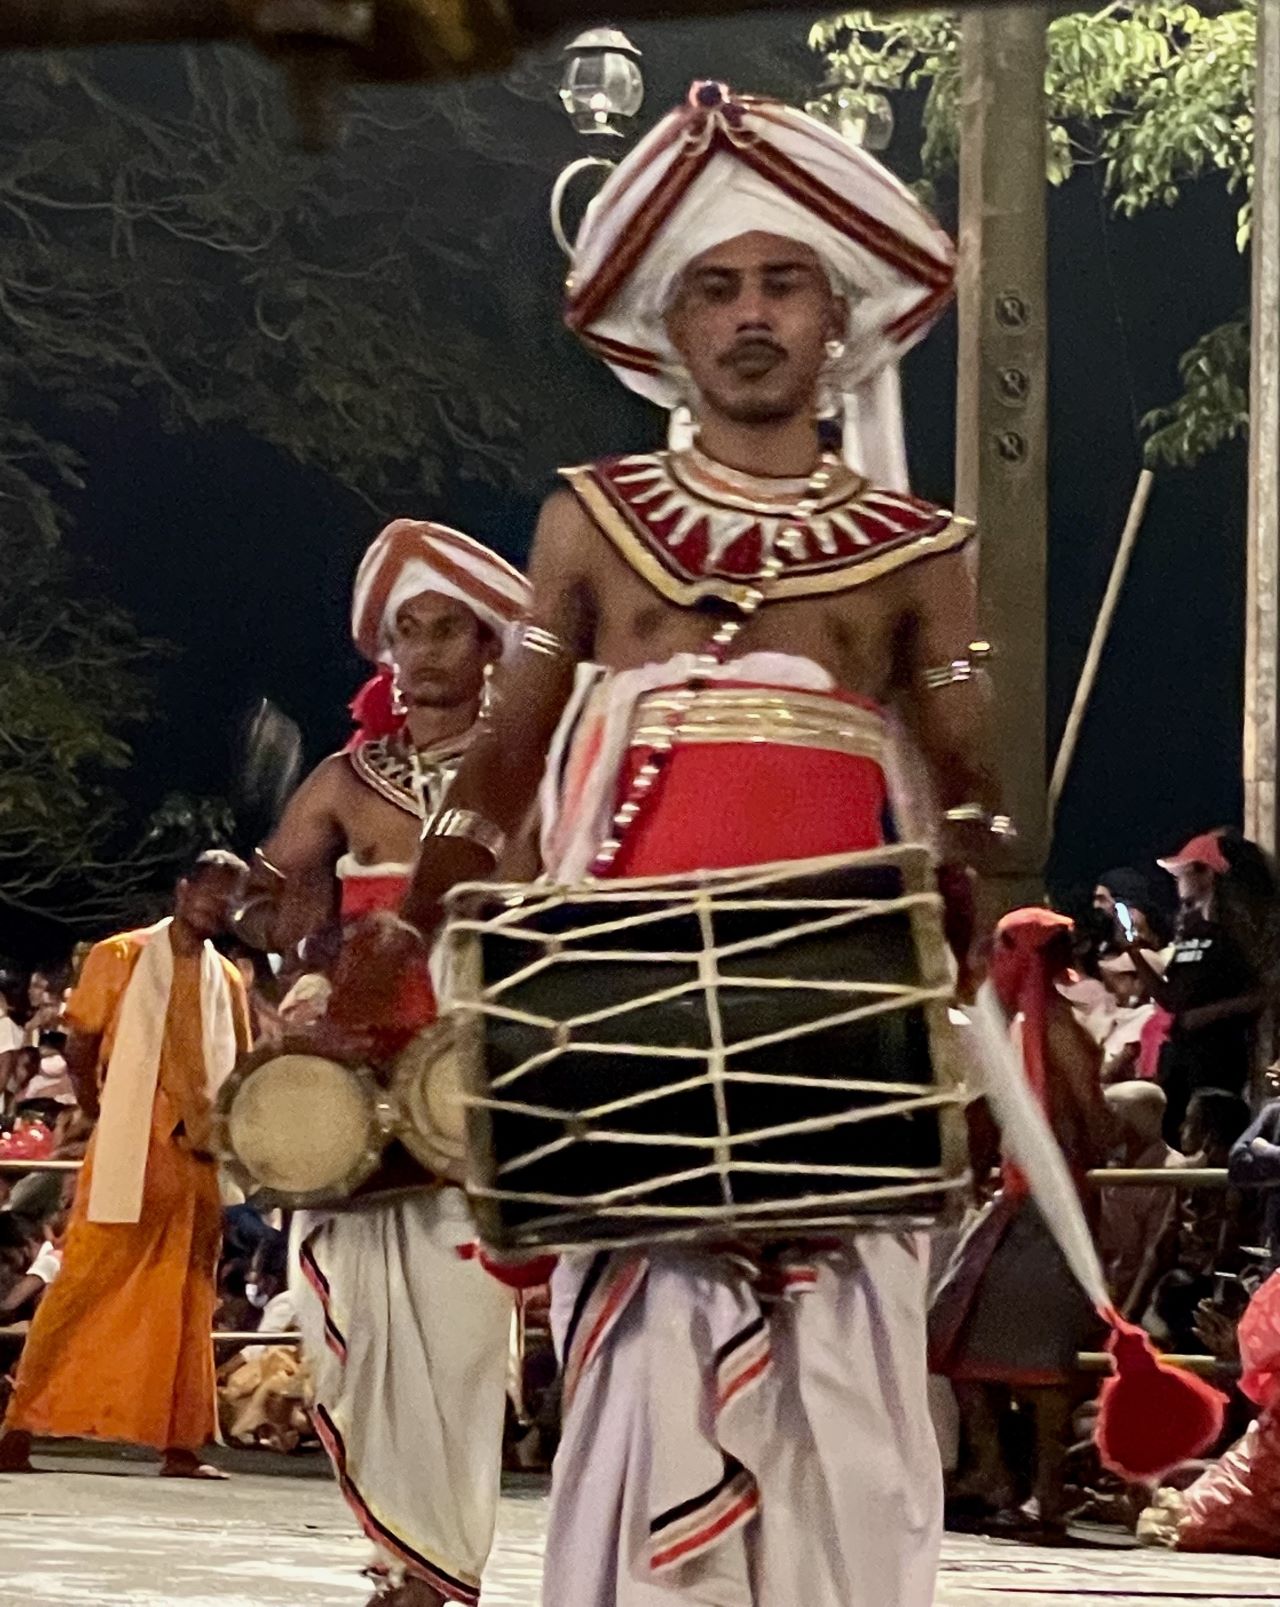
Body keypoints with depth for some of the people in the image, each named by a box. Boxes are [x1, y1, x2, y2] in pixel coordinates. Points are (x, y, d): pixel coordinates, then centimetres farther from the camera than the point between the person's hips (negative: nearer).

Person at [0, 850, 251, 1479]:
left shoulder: (227, 981, 13)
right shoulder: (120, 957, 2)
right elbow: (81, 1051, 3)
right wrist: (101, 1119, -4)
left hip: (198, 1162, 4)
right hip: (127, 1155, -4)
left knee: (187, 1303, 4)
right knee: (84, 1286, -7)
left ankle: (180, 1443, 7)